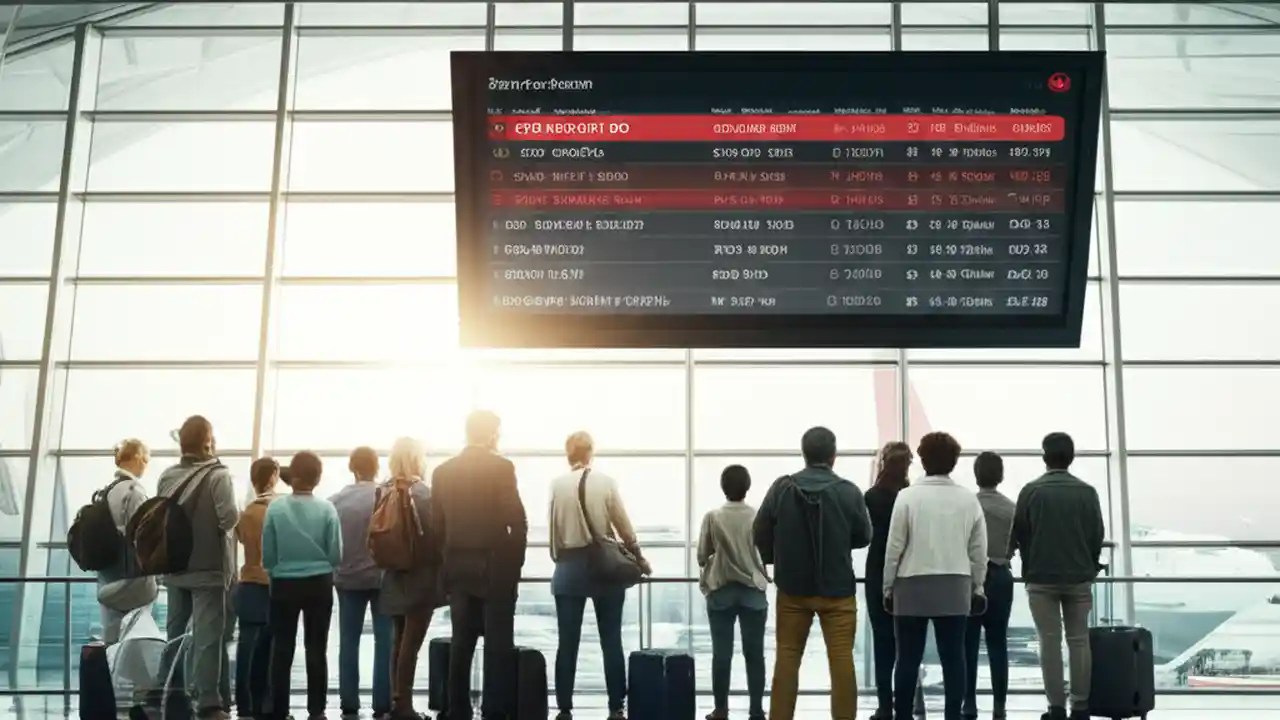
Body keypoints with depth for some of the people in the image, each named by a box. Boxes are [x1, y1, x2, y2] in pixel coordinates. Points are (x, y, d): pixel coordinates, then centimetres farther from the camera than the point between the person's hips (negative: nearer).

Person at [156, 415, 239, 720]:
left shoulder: (167, 477, 3)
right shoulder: (219, 476, -13)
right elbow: (229, 518, -21)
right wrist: (212, 526, 0)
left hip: (175, 567, 6)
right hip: (209, 569, -5)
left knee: (174, 633, 17)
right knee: (208, 637, -4)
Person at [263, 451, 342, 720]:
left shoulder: (275, 508, -8)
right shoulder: (327, 509, -9)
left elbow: (267, 556, -2)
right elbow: (336, 556, -3)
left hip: (284, 585, 0)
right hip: (319, 585, 0)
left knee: (282, 649, 8)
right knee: (316, 649, 9)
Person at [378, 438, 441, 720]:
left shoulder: (385, 492, 6)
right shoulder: (422, 492, -13)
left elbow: (374, 531, 7)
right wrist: (440, 567, -5)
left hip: (395, 576, 7)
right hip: (420, 577, -7)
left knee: (399, 641, 14)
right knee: (411, 643, -4)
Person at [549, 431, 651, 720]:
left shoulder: (557, 485, -3)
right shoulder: (605, 482, -5)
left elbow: (554, 530, 0)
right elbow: (624, 526, -1)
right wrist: (639, 558, 11)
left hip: (569, 568, 1)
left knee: (568, 642, 5)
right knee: (611, 641, 5)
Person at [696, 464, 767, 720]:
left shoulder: (712, 517, -5)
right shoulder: (759, 516, -4)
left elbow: (701, 558, -2)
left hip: (721, 592, 0)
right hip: (753, 591, 0)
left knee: (721, 653, 5)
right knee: (754, 653, 5)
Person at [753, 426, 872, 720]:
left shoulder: (782, 487, -7)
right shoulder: (849, 491, -10)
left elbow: (760, 532, -2)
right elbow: (863, 537, 0)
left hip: (792, 587, 2)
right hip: (837, 588, -1)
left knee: (787, 657, 10)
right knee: (841, 658, 3)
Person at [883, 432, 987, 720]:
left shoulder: (908, 496, -6)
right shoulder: (968, 499, 2)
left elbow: (894, 547, -5)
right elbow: (979, 551, 5)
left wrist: (888, 587, 5)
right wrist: (977, 588, 16)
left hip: (913, 586, -2)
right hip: (955, 587, 2)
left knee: (908, 658, 3)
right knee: (953, 657, 5)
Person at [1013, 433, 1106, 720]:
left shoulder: (1031, 491, -6)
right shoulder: (1086, 491, -2)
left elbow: (1019, 534, -1)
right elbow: (1098, 534, 2)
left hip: (1041, 578, -1)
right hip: (1079, 577, 2)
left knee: (1050, 642, 2)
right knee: (1079, 641, 8)